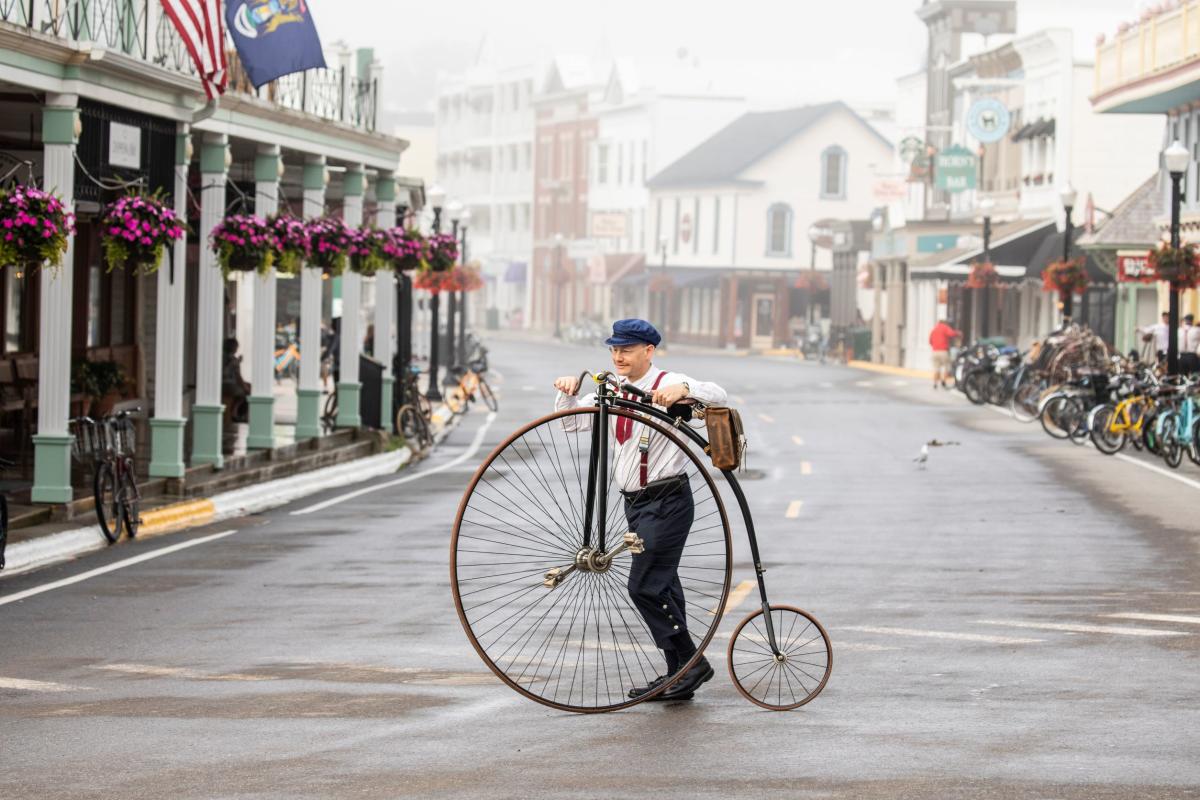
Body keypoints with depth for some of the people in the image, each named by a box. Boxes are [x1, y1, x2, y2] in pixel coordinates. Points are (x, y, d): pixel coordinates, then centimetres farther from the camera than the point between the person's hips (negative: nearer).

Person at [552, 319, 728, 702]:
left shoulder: (667, 385, -11)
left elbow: (718, 396, -25)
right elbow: (573, 421, 11)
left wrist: (683, 389, -44)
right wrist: (568, 392, -8)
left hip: (667, 501, -8)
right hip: (635, 501, 8)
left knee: (645, 585, -13)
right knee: (661, 587, 11)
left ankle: (691, 661, -5)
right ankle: (679, 675, 16)